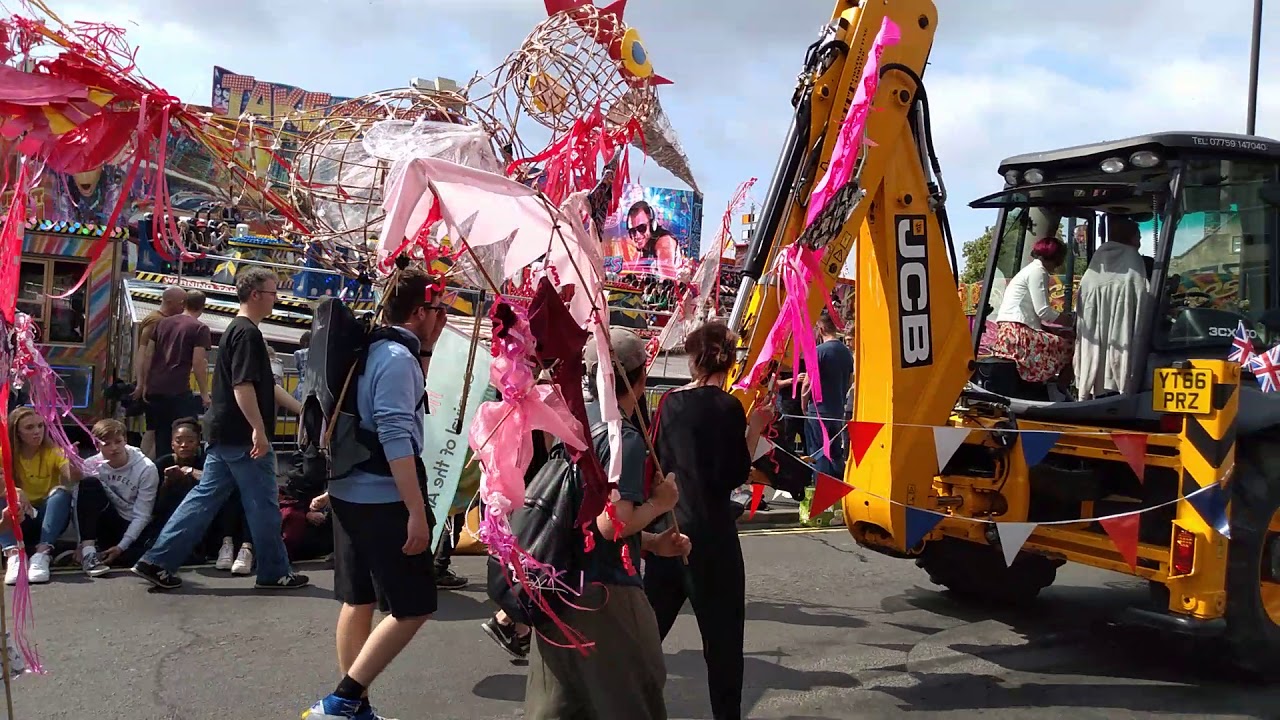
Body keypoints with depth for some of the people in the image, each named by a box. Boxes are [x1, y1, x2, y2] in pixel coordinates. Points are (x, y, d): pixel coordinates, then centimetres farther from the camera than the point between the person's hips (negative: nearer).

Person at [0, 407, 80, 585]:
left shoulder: (54, 452, -6)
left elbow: (74, 480, -23)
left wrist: (73, 462, -45)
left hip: (47, 518, -1)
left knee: (62, 492, -29)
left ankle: (42, 554, -42)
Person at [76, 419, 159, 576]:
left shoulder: (146, 469, -14)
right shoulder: (91, 465, -7)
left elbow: (142, 516, -13)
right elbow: (81, 504, -10)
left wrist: (121, 547, -21)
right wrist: (83, 544, -19)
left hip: (132, 528, -2)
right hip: (108, 526, 2)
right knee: (89, 484, -24)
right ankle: (88, 550, -27)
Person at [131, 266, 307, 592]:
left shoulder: (236, 330, 19)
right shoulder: (247, 333, -14)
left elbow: (265, 385, 23)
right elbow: (243, 386, -24)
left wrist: (300, 408, 24)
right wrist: (259, 429, -26)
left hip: (224, 434, 10)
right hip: (243, 436, -10)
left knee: (205, 496, 11)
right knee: (263, 504, 1)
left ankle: (157, 561, 11)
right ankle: (274, 573, 12)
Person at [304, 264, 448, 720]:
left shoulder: (373, 350, 12)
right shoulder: (398, 358, -16)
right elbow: (396, 439, -23)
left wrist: (426, 349, 19)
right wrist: (417, 511, -23)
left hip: (352, 492, 10)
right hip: (383, 500, -10)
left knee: (358, 600, 14)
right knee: (413, 608, -3)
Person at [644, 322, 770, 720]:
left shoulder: (670, 402, 3)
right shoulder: (727, 407, -12)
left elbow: (654, 461, 10)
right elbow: (734, 477, -13)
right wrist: (755, 429, -6)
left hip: (665, 526, 5)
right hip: (710, 533, -5)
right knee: (722, 632, 6)